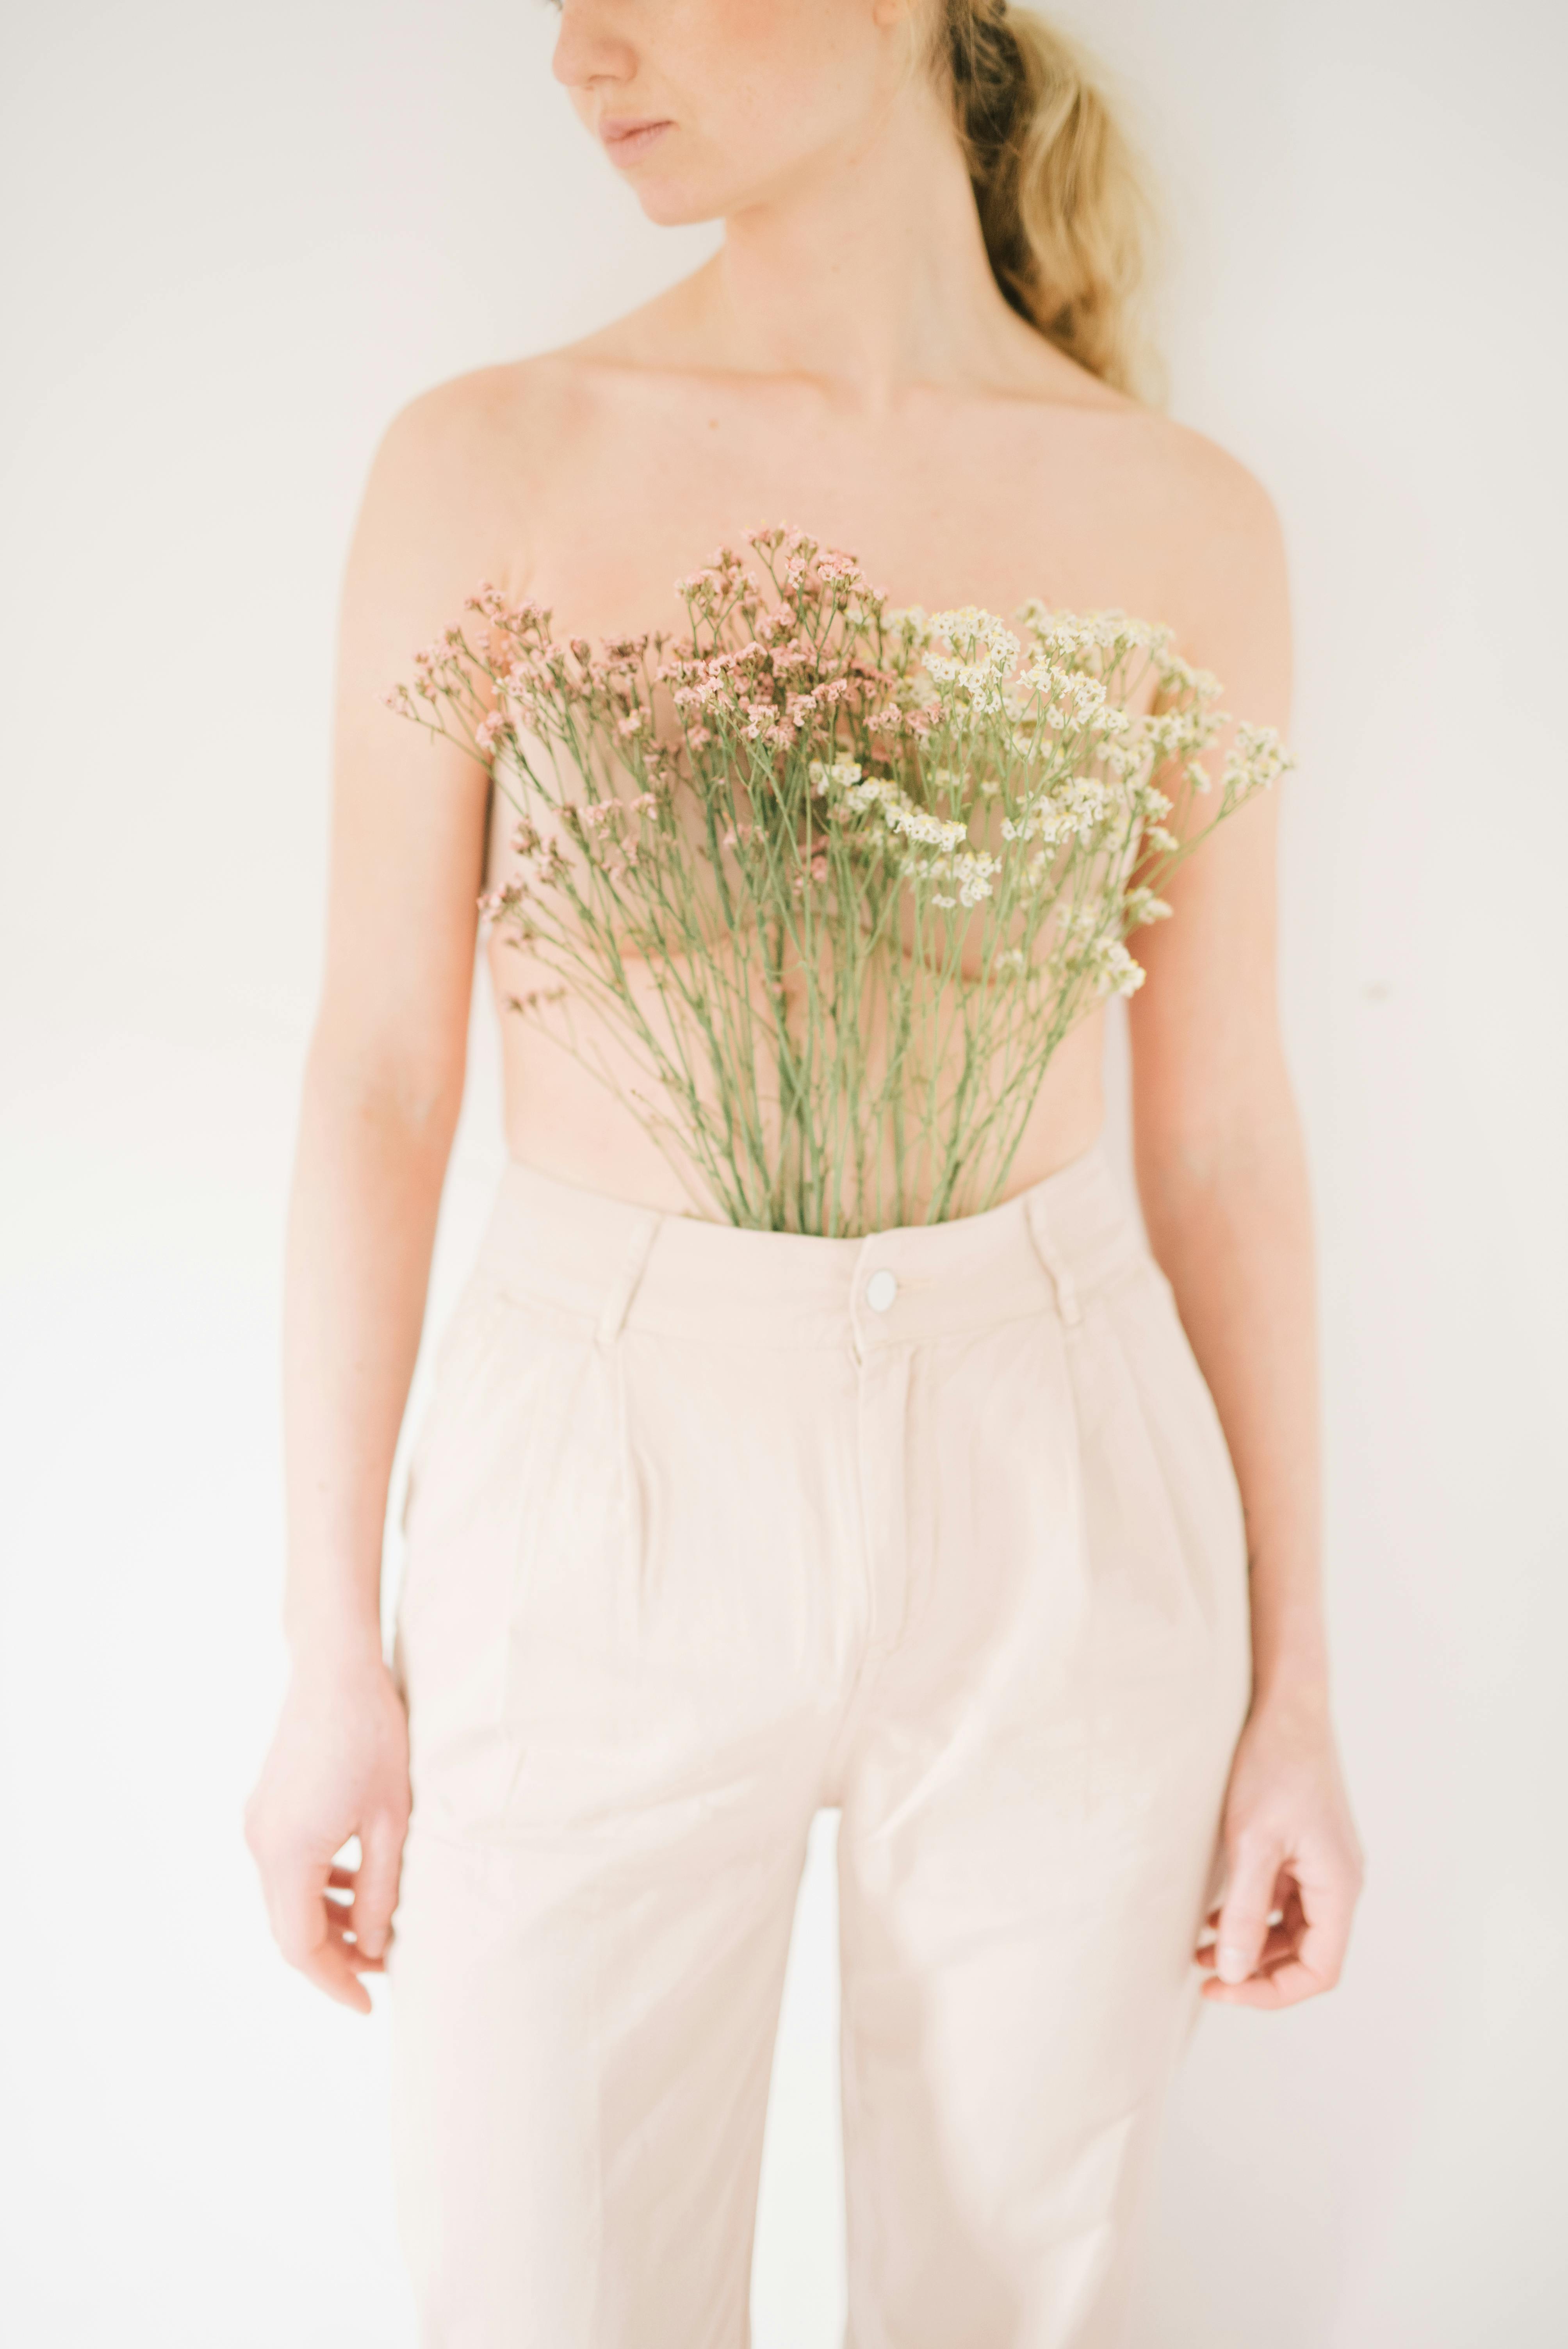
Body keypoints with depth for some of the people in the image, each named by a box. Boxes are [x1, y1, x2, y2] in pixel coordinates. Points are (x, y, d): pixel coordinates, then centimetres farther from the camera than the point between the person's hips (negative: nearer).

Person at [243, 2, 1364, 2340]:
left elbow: (1218, 1127, 3)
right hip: (611, 1527, 0)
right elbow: (380, 1068, -1)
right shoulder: (484, 466, -3)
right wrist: (332, 1648, 0)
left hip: (1061, 1532, 1)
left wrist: (1296, 1688, 5)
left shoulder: (1184, 522, 0)